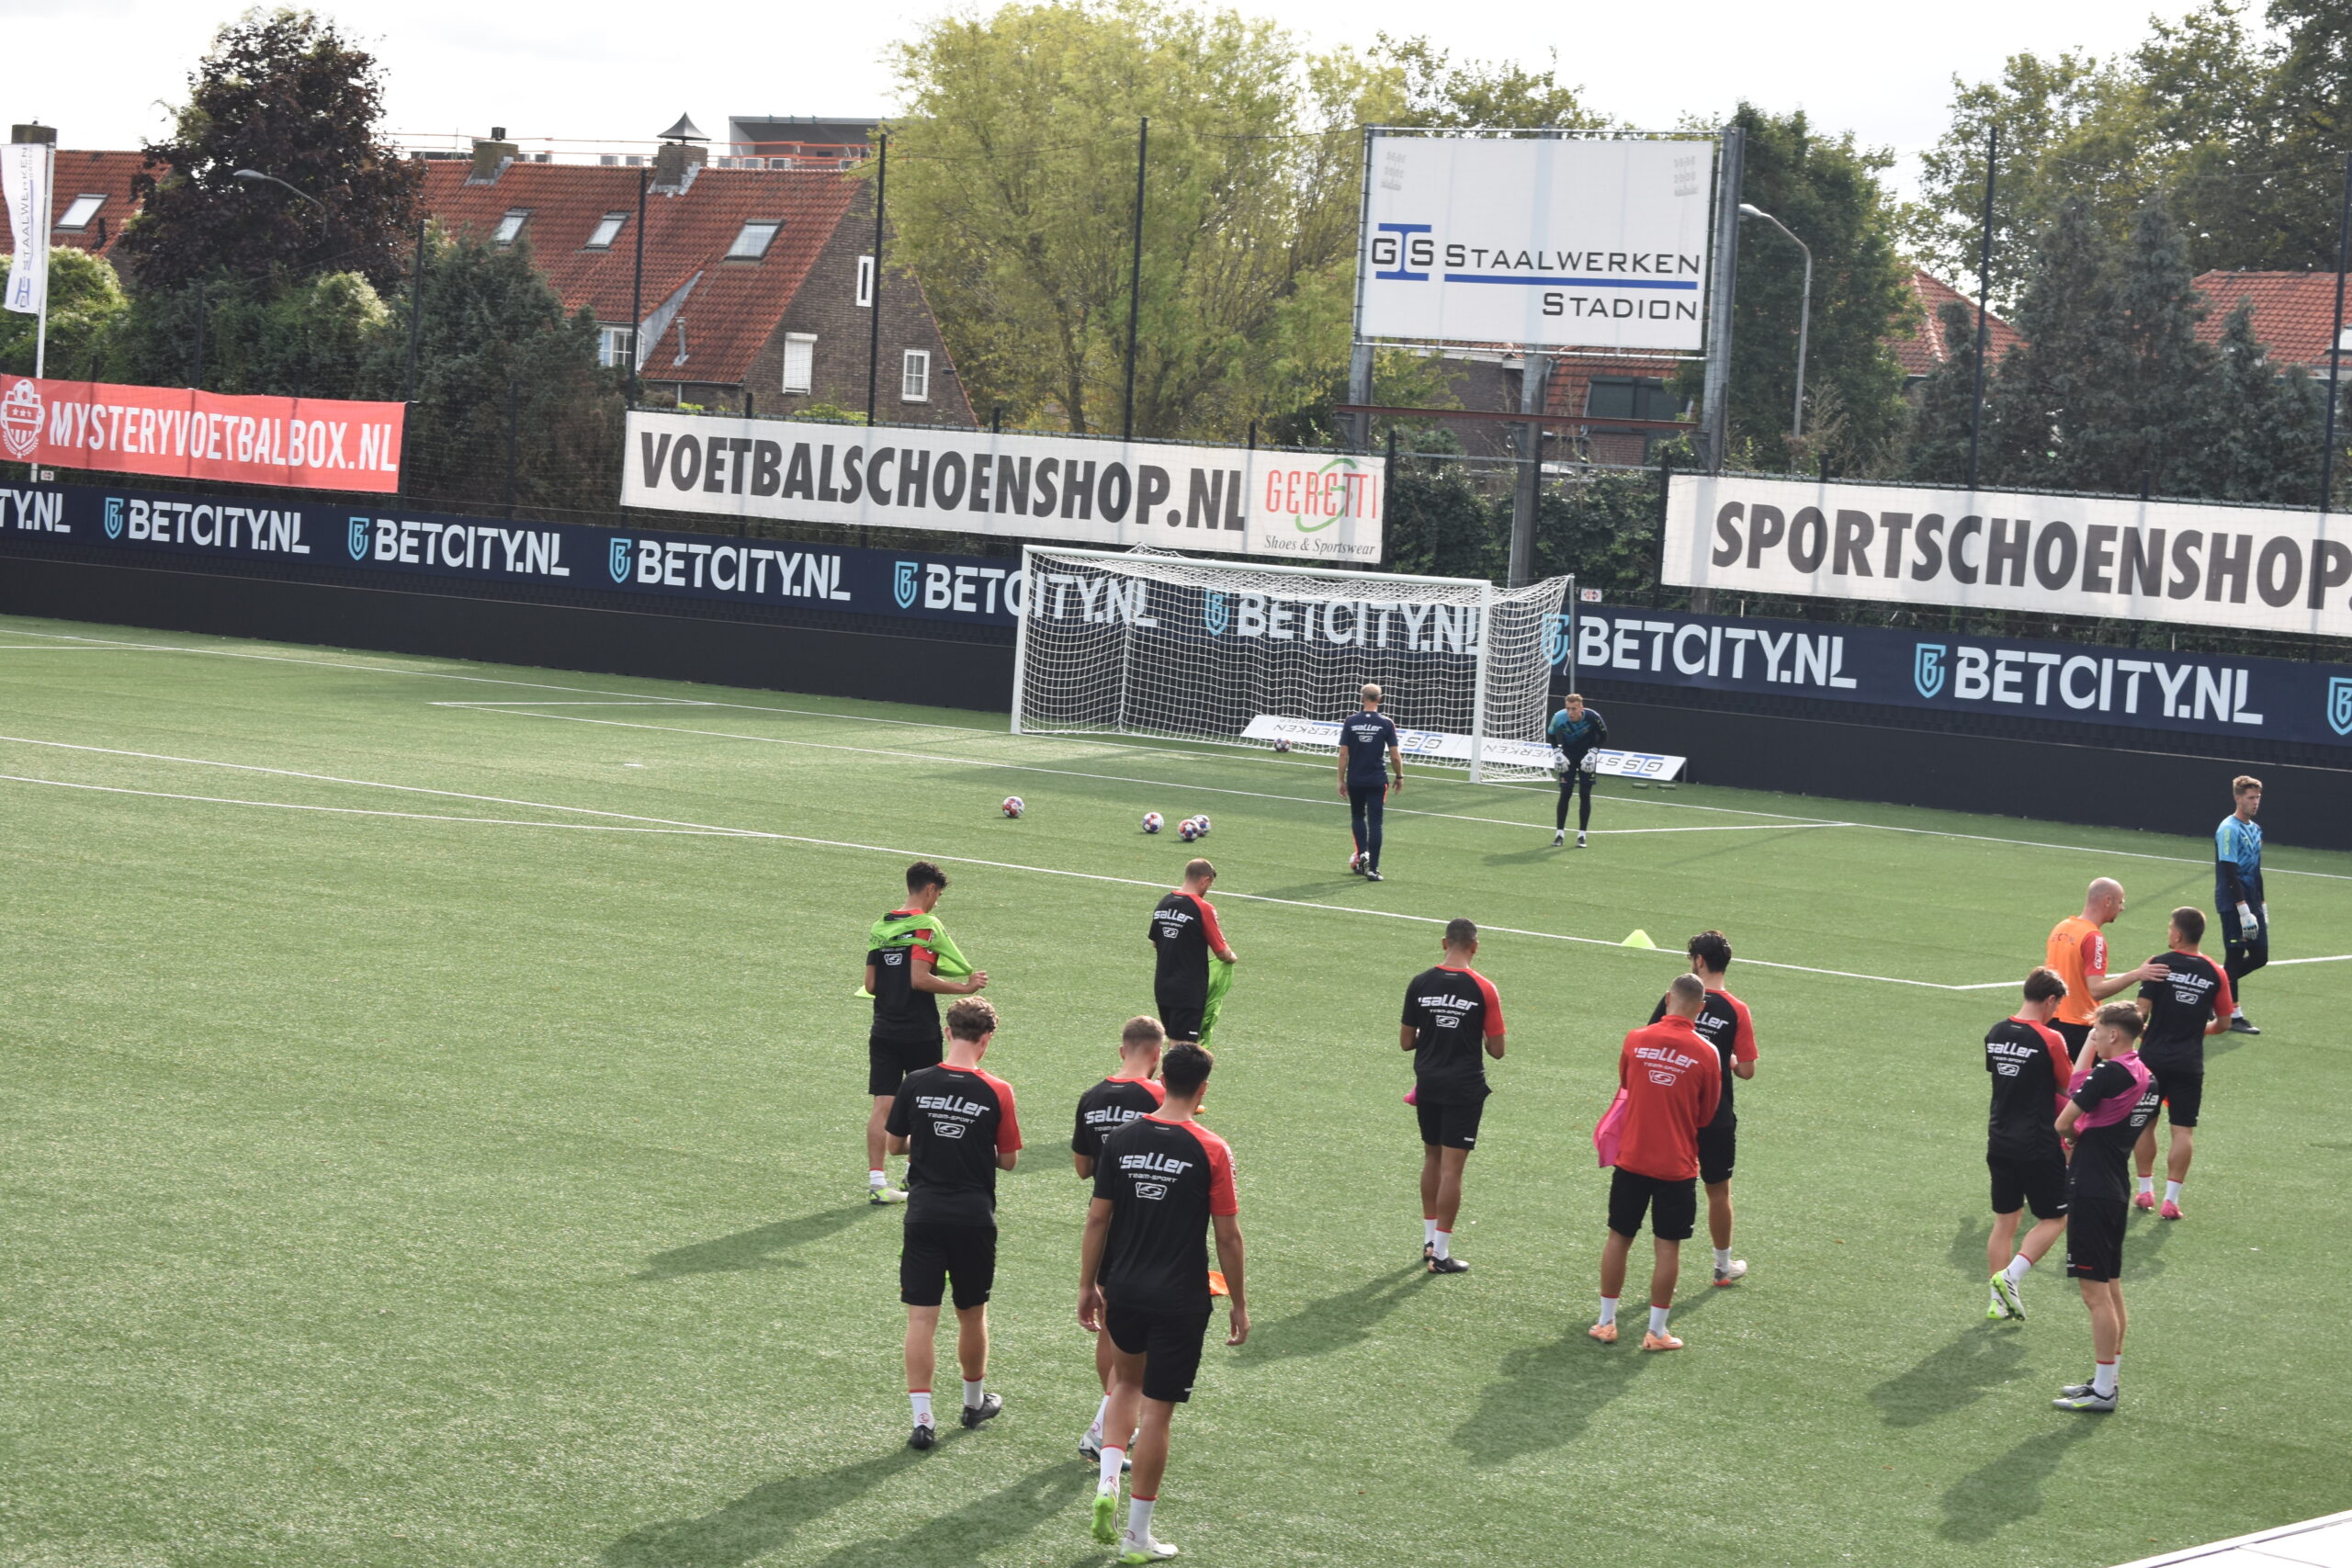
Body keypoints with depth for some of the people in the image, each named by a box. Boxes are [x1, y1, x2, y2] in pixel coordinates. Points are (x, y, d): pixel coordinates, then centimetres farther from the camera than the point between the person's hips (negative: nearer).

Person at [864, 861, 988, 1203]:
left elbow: (870, 985, 7)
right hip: (919, 1031, -5)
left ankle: (876, 1181, -4)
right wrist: (965, 987, -14)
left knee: (883, 1106, 2)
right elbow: (920, 979, -20)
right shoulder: (927, 925, -11)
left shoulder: (880, 926, 8)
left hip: (883, 1031, 5)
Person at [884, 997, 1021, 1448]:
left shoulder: (916, 1084, -6)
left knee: (921, 1317, 1)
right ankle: (975, 1402, 34)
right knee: (972, 1314, 17)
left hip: (924, 1213, 0)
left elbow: (895, 1144, 5)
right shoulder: (997, 1093, -10)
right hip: (975, 1216, 0)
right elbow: (1008, 1159, -3)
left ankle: (922, 1419, -4)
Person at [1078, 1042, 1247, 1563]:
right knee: (1156, 1412, 4)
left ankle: (1107, 1480, 8)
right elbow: (1228, 1235, -7)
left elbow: (1097, 1218, 2)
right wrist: (1239, 1304, 3)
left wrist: (1087, 1286, 12)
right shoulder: (1210, 1150, -10)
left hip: (1122, 1290, 3)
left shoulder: (1121, 1139, -1)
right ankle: (1137, 1536, 11)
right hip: (1180, 1300, -3)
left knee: (1127, 1380, 28)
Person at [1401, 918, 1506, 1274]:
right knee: (1451, 1168, -1)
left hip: (1428, 1084, 4)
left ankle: (1429, 1242, 25)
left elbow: (1406, 1041, 3)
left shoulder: (1420, 984, -2)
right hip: (1465, 1087, -3)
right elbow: (1497, 1050, -8)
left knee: (1432, 1159, 19)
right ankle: (1441, 1253, 1)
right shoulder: (1483, 989, -11)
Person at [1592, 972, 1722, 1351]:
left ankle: (1606, 1323, 18)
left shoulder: (1636, 1040, -5)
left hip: (1631, 1159, 2)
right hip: (1677, 1165, -2)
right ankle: (1656, 1331, 9)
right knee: (1667, 1247, 5)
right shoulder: (1706, 1054, -9)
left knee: (1618, 1238, 12)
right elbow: (1706, 1115, 3)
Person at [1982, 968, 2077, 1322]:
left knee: (2005, 1221, 13)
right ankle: (2011, 1276, -9)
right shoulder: (2049, 1039, -15)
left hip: (2000, 1142, 6)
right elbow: (2071, 1088, -6)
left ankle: (1998, 1300, 13)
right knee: (2054, 1218, 8)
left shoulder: (1995, 1034, 3)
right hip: (2038, 1146, -6)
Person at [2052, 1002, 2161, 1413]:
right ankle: (2106, 1379, 24)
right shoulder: (2147, 1077, 9)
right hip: (2116, 1191, 9)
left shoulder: (2110, 1073, -18)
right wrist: (2083, 1138, 8)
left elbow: (2063, 1121, -13)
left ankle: (2102, 1391, -2)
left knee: (2096, 1294, -5)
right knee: (2111, 1289, 16)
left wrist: (2072, 1136, 8)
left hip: (2091, 1191, -9)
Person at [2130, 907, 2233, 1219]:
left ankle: (2145, 1190, 20)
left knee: (2144, 1123, 14)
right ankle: (2171, 1199, -2)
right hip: (2190, 1062, 1)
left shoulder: (2160, 964, -9)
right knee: (2183, 1130, 3)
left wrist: (2141, 1037, 8)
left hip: (2153, 1056, -1)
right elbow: (2223, 1023, 5)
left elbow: (2141, 1012, -12)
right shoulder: (2215, 973, -1)